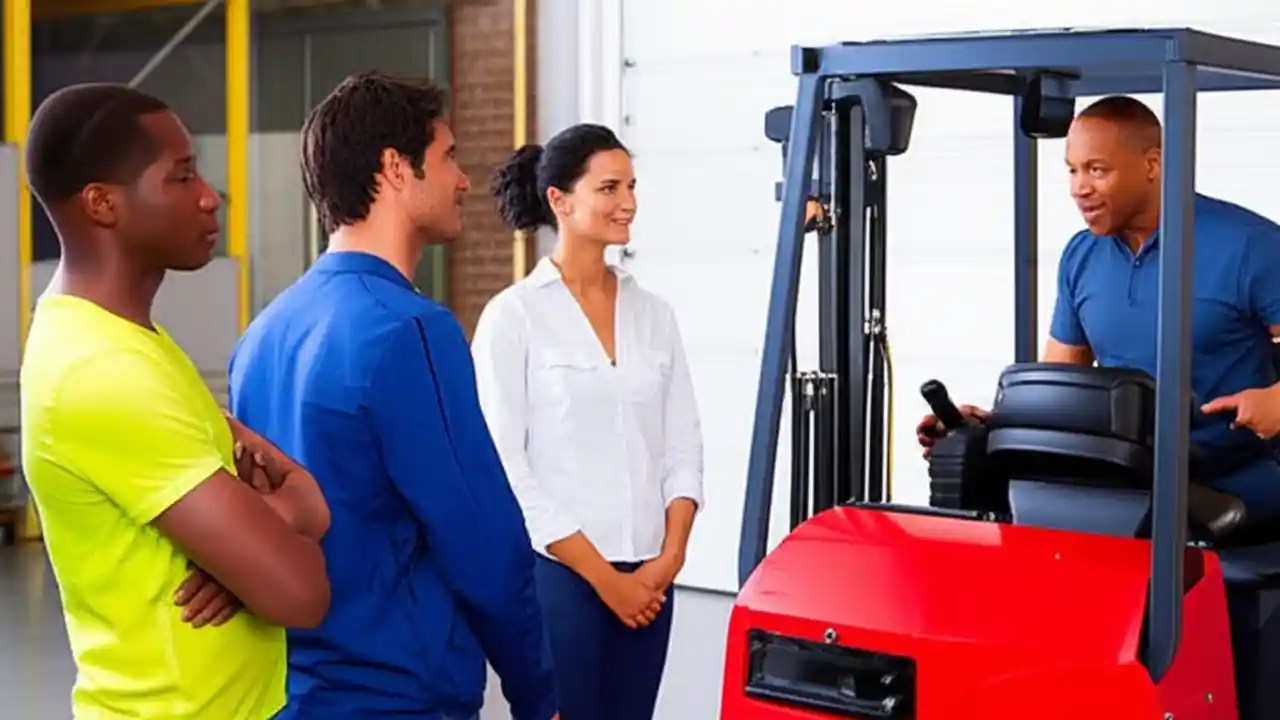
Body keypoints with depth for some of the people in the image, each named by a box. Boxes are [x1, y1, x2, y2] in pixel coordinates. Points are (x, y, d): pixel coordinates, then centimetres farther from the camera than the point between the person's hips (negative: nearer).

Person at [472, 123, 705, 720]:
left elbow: (684, 446, 10)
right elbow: (506, 468, -10)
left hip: (647, 579, 5)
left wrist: (669, 558, -3)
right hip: (556, 574, -5)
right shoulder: (513, 315, -5)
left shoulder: (653, 314, 10)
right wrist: (601, 575, -11)